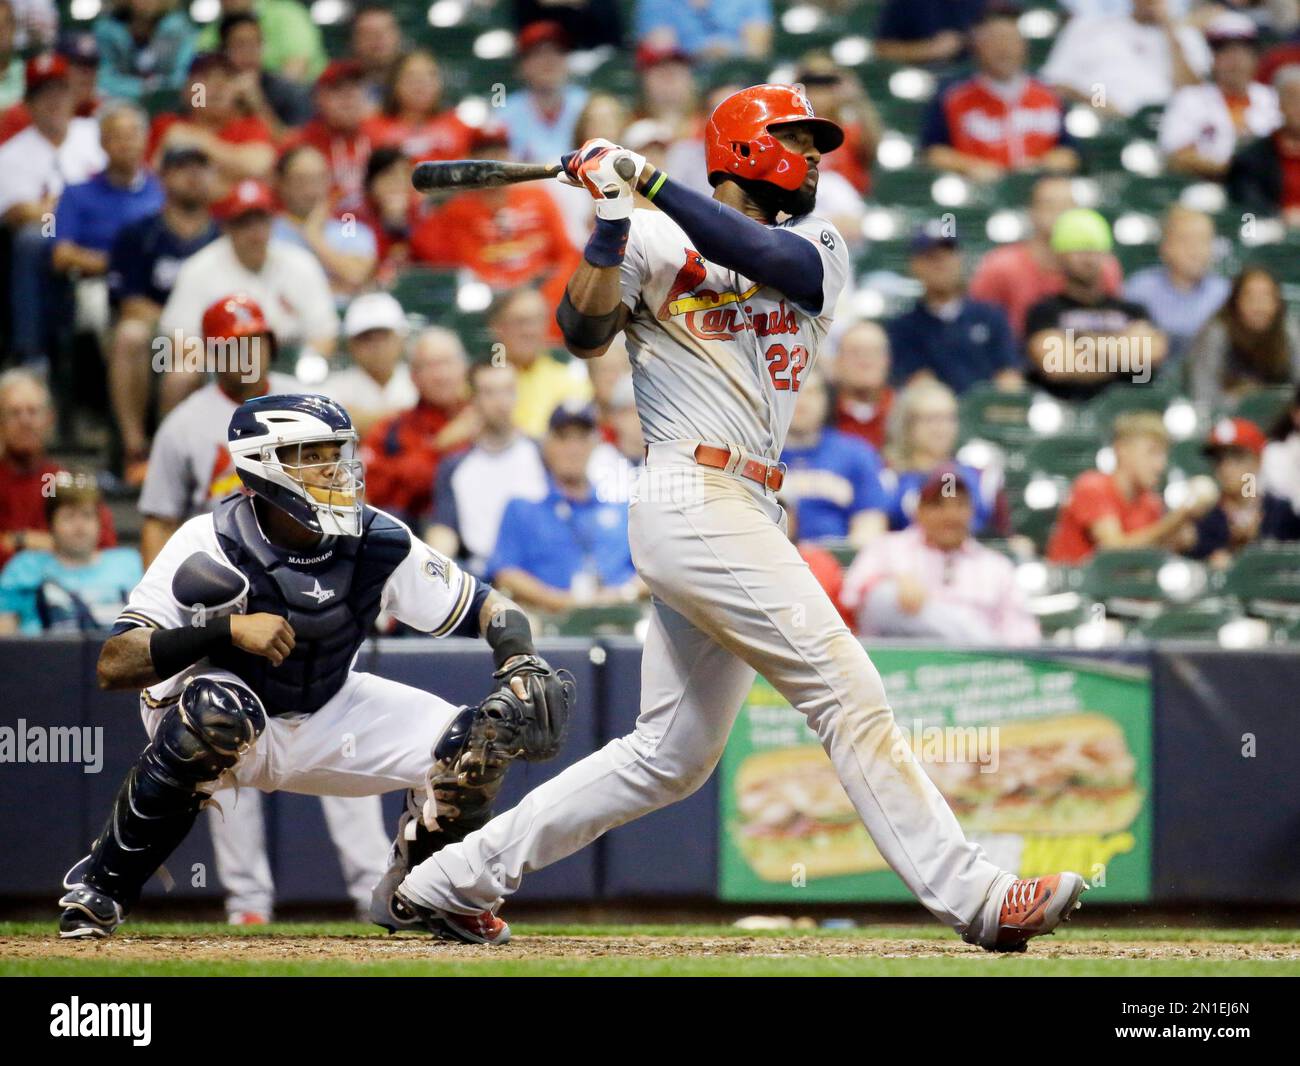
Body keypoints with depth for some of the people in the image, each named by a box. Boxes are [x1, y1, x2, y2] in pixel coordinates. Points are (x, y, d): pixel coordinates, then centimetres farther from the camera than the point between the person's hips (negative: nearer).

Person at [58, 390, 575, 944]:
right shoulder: (210, 544, -25)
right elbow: (112, 666, -31)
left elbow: (489, 608, -6)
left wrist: (520, 662, -29)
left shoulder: (377, 542, -15)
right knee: (214, 710, -40)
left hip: (327, 720, 4)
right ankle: (100, 886, -20)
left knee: (473, 744, -14)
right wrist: (227, 630, -43)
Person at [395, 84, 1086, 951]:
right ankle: (971, 897, -18)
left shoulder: (818, 248, 17)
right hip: (695, 498, -7)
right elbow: (584, 333, -9)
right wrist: (614, 218, -21)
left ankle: (457, 878, 18)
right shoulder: (660, 244, 4)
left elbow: (776, 258, -7)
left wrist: (651, 184, -13)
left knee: (671, 756, 11)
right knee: (850, 696, -14)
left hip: (746, 519, 7)